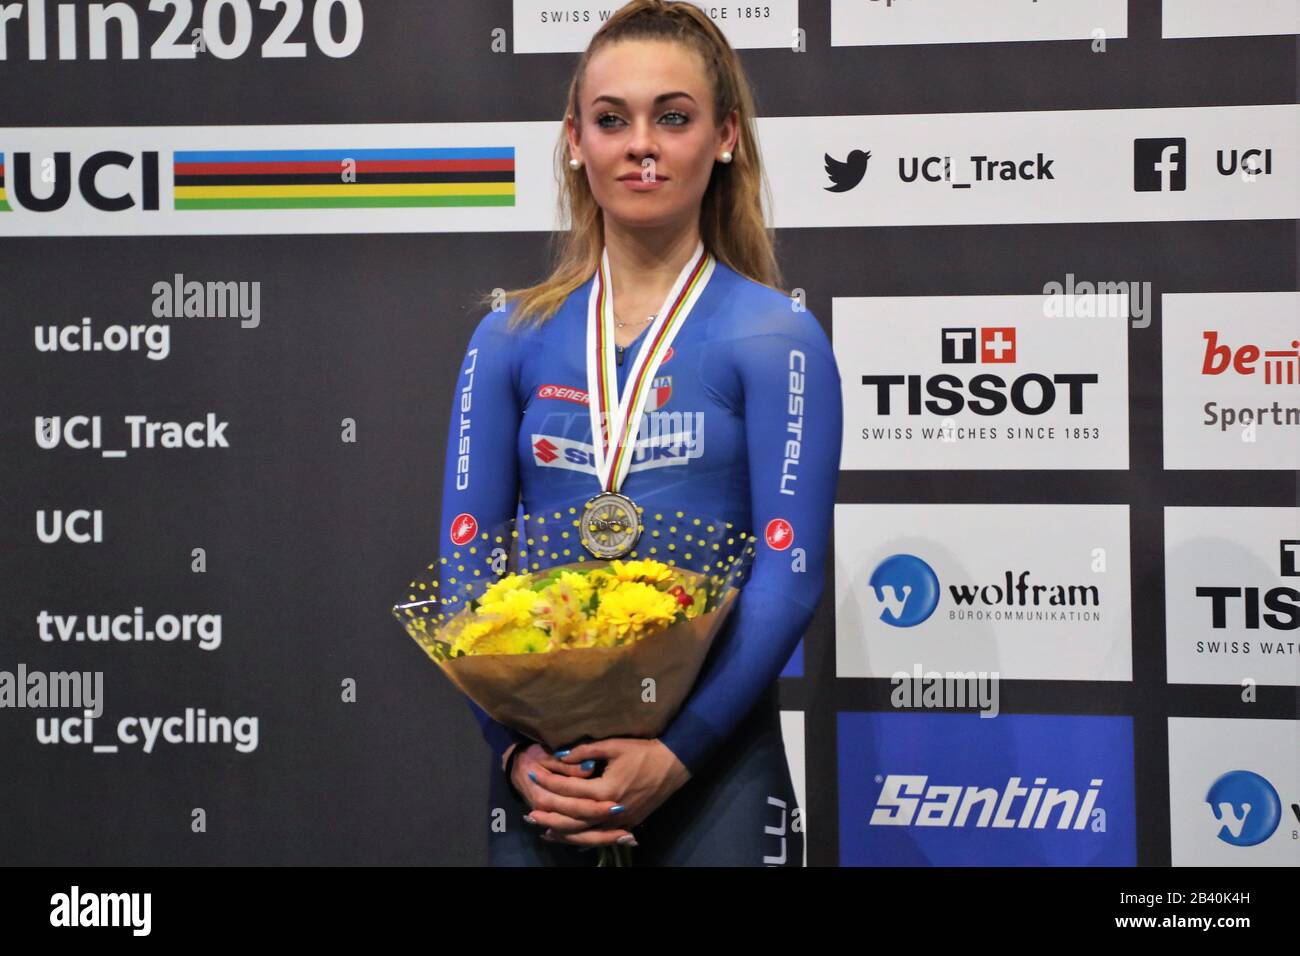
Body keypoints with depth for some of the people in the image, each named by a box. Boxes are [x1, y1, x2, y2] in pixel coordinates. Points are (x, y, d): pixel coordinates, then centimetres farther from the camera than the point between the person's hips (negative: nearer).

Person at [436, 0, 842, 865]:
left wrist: (676, 754, -17)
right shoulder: (511, 339, 6)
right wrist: (514, 749, -10)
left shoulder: (776, 338, -3)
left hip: (711, 756, -2)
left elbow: (790, 574, -9)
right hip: (542, 770, 3)